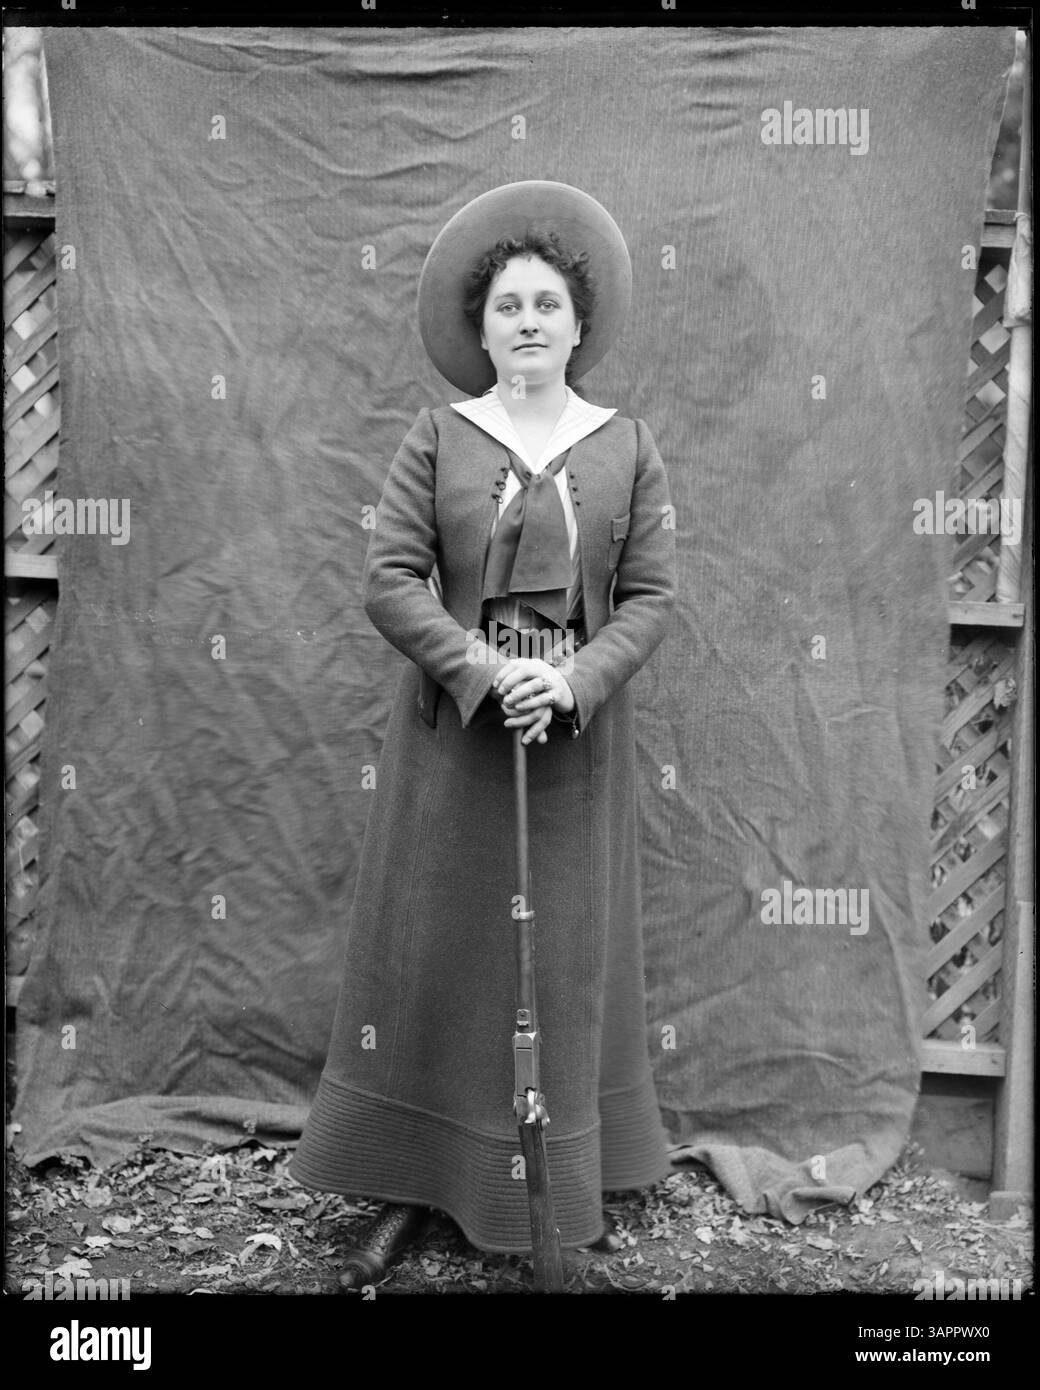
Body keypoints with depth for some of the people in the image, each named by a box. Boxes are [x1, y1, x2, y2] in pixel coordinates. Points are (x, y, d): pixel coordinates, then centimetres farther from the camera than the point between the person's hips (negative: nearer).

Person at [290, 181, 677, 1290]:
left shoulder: (626, 447, 3)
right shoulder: (437, 438, 1)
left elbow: (650, 595, -1)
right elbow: (389, 581, -6)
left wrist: (573, 681, -17)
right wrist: (484, 672, -18)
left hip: (578, 736, 1)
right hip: (452, 729, -1)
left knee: (572, 958, 9)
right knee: (433, 949, 5)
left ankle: (573, 1192, 26)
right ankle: (407, 1192, 19)